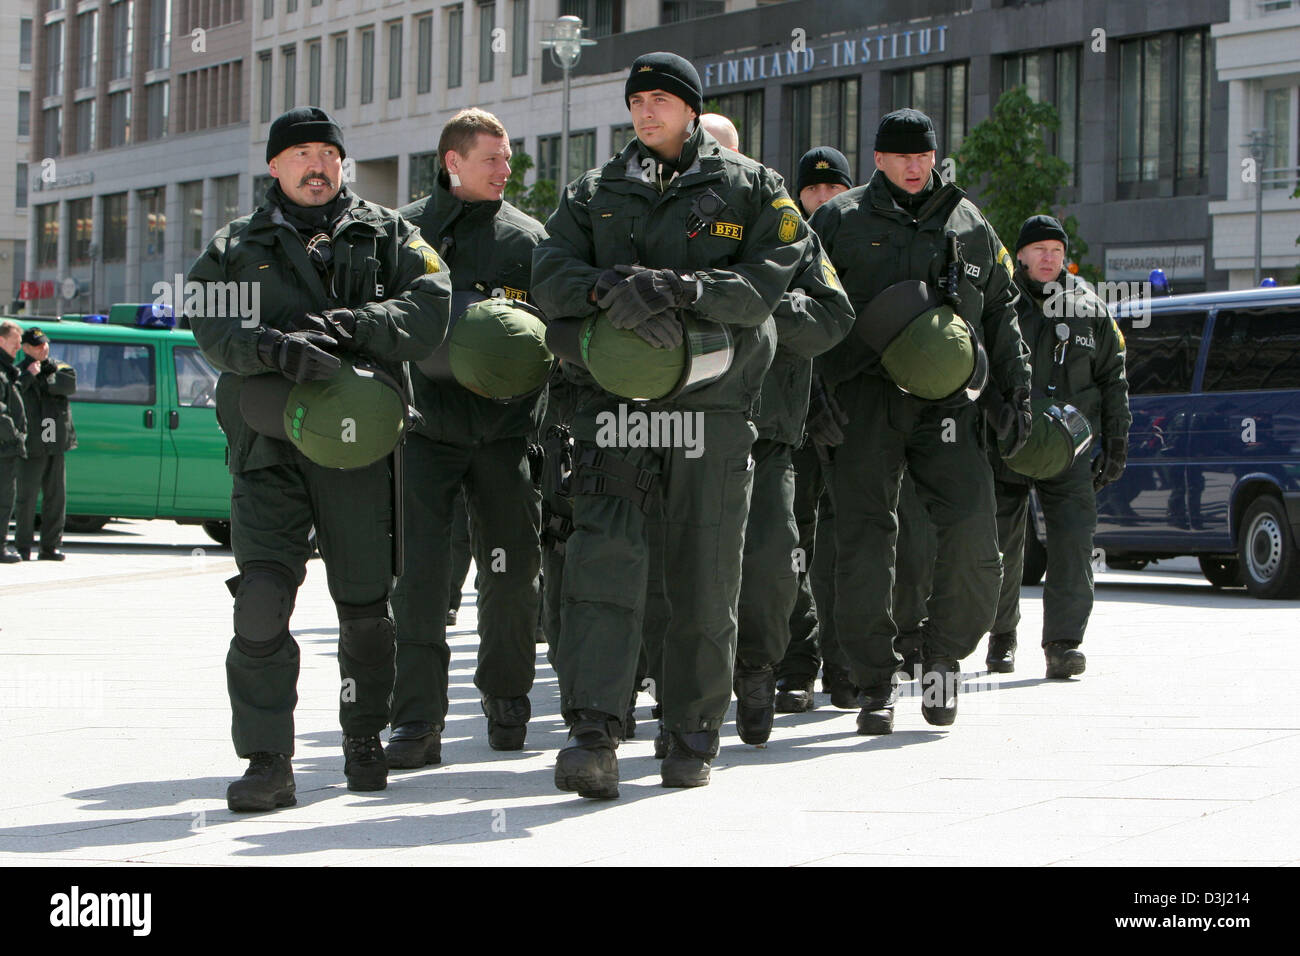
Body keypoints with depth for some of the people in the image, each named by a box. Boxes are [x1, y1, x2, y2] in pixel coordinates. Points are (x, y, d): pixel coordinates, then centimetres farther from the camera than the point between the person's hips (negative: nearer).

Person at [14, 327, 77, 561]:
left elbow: (70, 384, -8)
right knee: (27, 497, -6)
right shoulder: (19, 372, 1)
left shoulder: (60, 369, 14)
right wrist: (29, 375, -20)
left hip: (55, 445, 5)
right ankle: (23, 547, -1)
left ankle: (50, 546, 14)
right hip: (32, 445, -5)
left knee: (56, 497, 7)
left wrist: (42, 381, -10)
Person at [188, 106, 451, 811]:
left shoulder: (388, 235, 14)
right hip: (268, 443, 0)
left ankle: (364, 740, 25)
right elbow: (210, 326, -3)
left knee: (365, 602, 5)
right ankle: (267, 762, -10)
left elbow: (431, 305, -3)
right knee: (261, 600, -14)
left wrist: (352, 325, -18)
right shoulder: (237, 248, 14)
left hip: (358, 441, 1)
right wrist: (276, 348, -23)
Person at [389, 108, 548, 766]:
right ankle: (417, 720, -8)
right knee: (417, 571, -9)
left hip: (505, 428, 1)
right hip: (425, 424, -1)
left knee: (512, 569, 7)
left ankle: (505, 698, 27)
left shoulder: (528, 238, 9)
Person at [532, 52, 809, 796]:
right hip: (616, 402, 1)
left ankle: (694, 734, 16)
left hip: (714, 408, -1)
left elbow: (774, 276, -6)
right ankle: (594, 734, -17)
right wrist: (611, 289, -19)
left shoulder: (751, 189, 10)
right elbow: (551, 274, 2)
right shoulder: (596, 194, 16)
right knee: (603, 563, -13)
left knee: (706, 580, 4)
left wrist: (685, 290, -21)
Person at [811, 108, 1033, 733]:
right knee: (864, 541, -5)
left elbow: (1001, 317, 24)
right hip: (864, 400, -1)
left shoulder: (970, 225, 18)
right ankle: (875, 681, 4)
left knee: (972, 532, -12)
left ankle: (944, 654, 9)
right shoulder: (840, 221, 10)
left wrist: (1016, 393, 19)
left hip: (947, 400, 2)